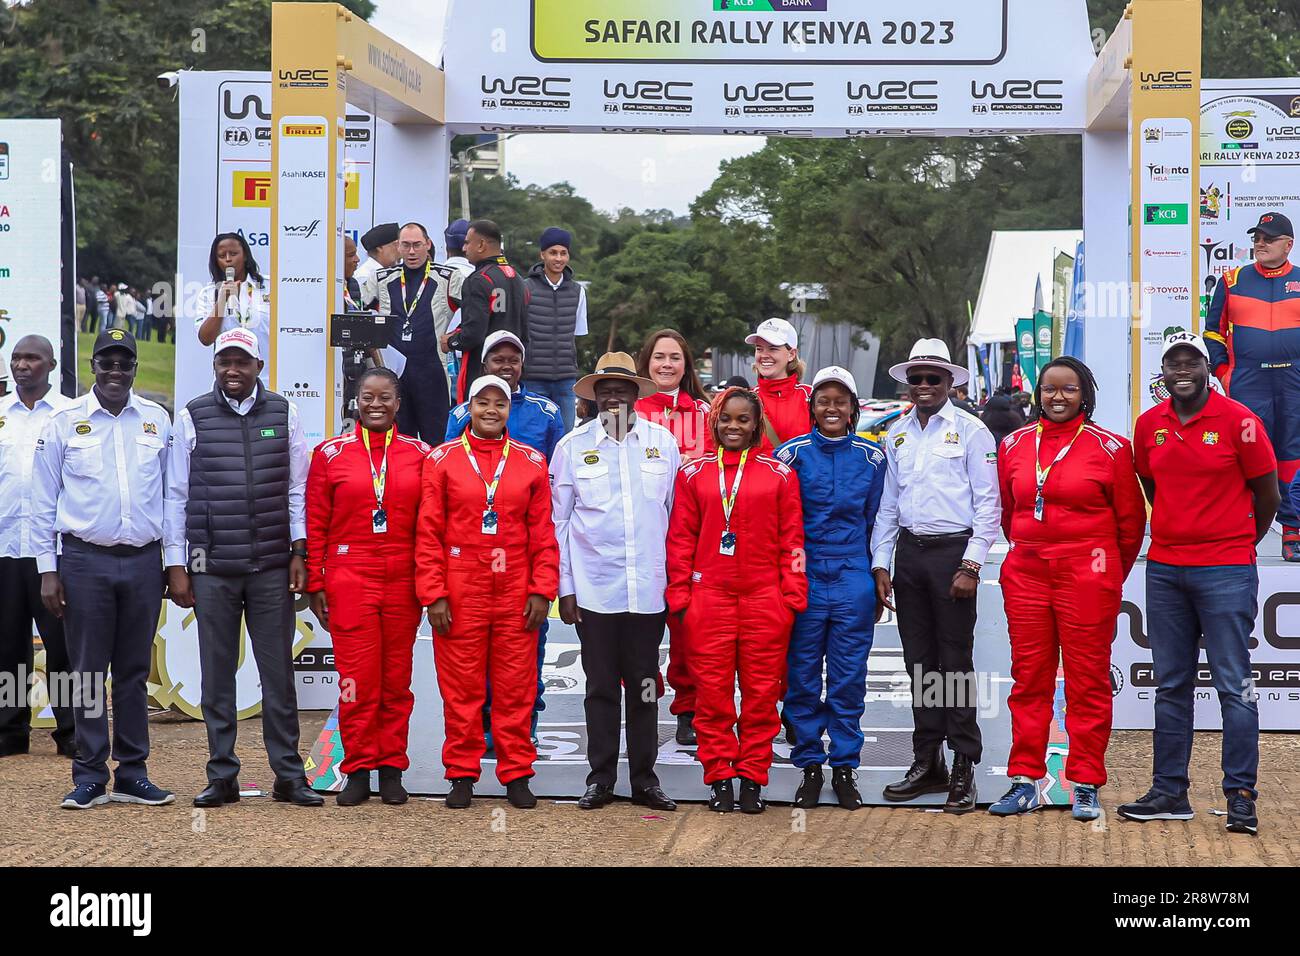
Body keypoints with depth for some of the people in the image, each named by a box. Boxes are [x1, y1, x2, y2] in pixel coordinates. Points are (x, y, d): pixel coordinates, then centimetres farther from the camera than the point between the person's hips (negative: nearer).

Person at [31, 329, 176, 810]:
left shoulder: (157, 420, 7)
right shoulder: (64, 423, 1)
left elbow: (172, 495, 11)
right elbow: (43, 502, 3)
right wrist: (48, 569, -2)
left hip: (143, 561, 2)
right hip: (86, 560, -2)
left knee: (134, 672, 7)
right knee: (88, 672, 0)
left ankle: (132, 774, 12)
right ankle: (89, 776, 6)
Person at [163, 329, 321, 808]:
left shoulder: (283, 414, 7)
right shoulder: (192, 418, 5)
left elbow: (297, 489, 9)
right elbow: (176, 494, 6)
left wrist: (299, 551, 2)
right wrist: (175, 565, 2)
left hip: (272, 568, 0)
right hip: (211, 570, 0)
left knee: (279, 673, 3)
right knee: (217, 675, 4)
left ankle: (288, 773, 9)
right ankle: (221, 775, 11)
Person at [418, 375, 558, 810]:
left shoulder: (531, 463, 8)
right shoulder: (442, 460, 4)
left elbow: (543, 534, 7)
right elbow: (429, 533, 1)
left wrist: (542, 591, -1)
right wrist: (433, 594, -6)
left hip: (516, 591, 1)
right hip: (460, 590, -1)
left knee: (516, 684, 4)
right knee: (461, 685, 3)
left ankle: (516, 774, 12)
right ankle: (462, 774, 11)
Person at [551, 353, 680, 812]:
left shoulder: (663, 442, 5)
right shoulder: (573, 446, 3)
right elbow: (559, 521, 5)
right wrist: (565, 588, 1)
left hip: (648, 587, 1)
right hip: (594, 588, -1)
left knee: (644, 687, 6)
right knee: (601, 686, 5)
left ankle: (644, 779, 14)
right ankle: (600, 778, 14)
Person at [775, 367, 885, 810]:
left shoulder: (871, 457, 6)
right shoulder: (792, 453, 1)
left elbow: (877, 520, 12)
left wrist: (878, 577, 10)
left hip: (852, 578, 1)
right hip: (803, 575, -1)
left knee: (849, 676, 3)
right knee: (802, 675, 3)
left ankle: (844, 767, 12)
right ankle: (809, 766, 13)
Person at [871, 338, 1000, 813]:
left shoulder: (970, 430, -2)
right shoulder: (896, 434, 13)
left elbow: (988, 503, -5)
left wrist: (971, 565, -11)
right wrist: (881, 563, 9)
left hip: (953, 551, -5)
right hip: (909, 552, 5)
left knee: (956, 661, -5)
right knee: (919, 661, 8)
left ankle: (964, 767, -1)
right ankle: (927, 761, 15)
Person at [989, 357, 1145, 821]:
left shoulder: (1109, 447, -2)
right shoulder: (1015, 445, 8)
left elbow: (1130, 520, 6)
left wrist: (1110, 573, 13)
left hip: (1087, 577, -3)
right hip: (1025, 574, 4)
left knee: (1088, 682, -1)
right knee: (1028, 680, 6)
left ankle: (1086, 784, 5)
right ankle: (1026, 782, 12)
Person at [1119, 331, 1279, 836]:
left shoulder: (1238, 420, -7)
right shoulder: (1149, 425, 7)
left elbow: (1267, 495, 1)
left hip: (1226, 571, -5)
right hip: (1164, 570, 5)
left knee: (1234, 686, -3)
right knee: (1170, 686, 9)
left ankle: (1240, 796, 1)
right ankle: (1169, 793, 15)